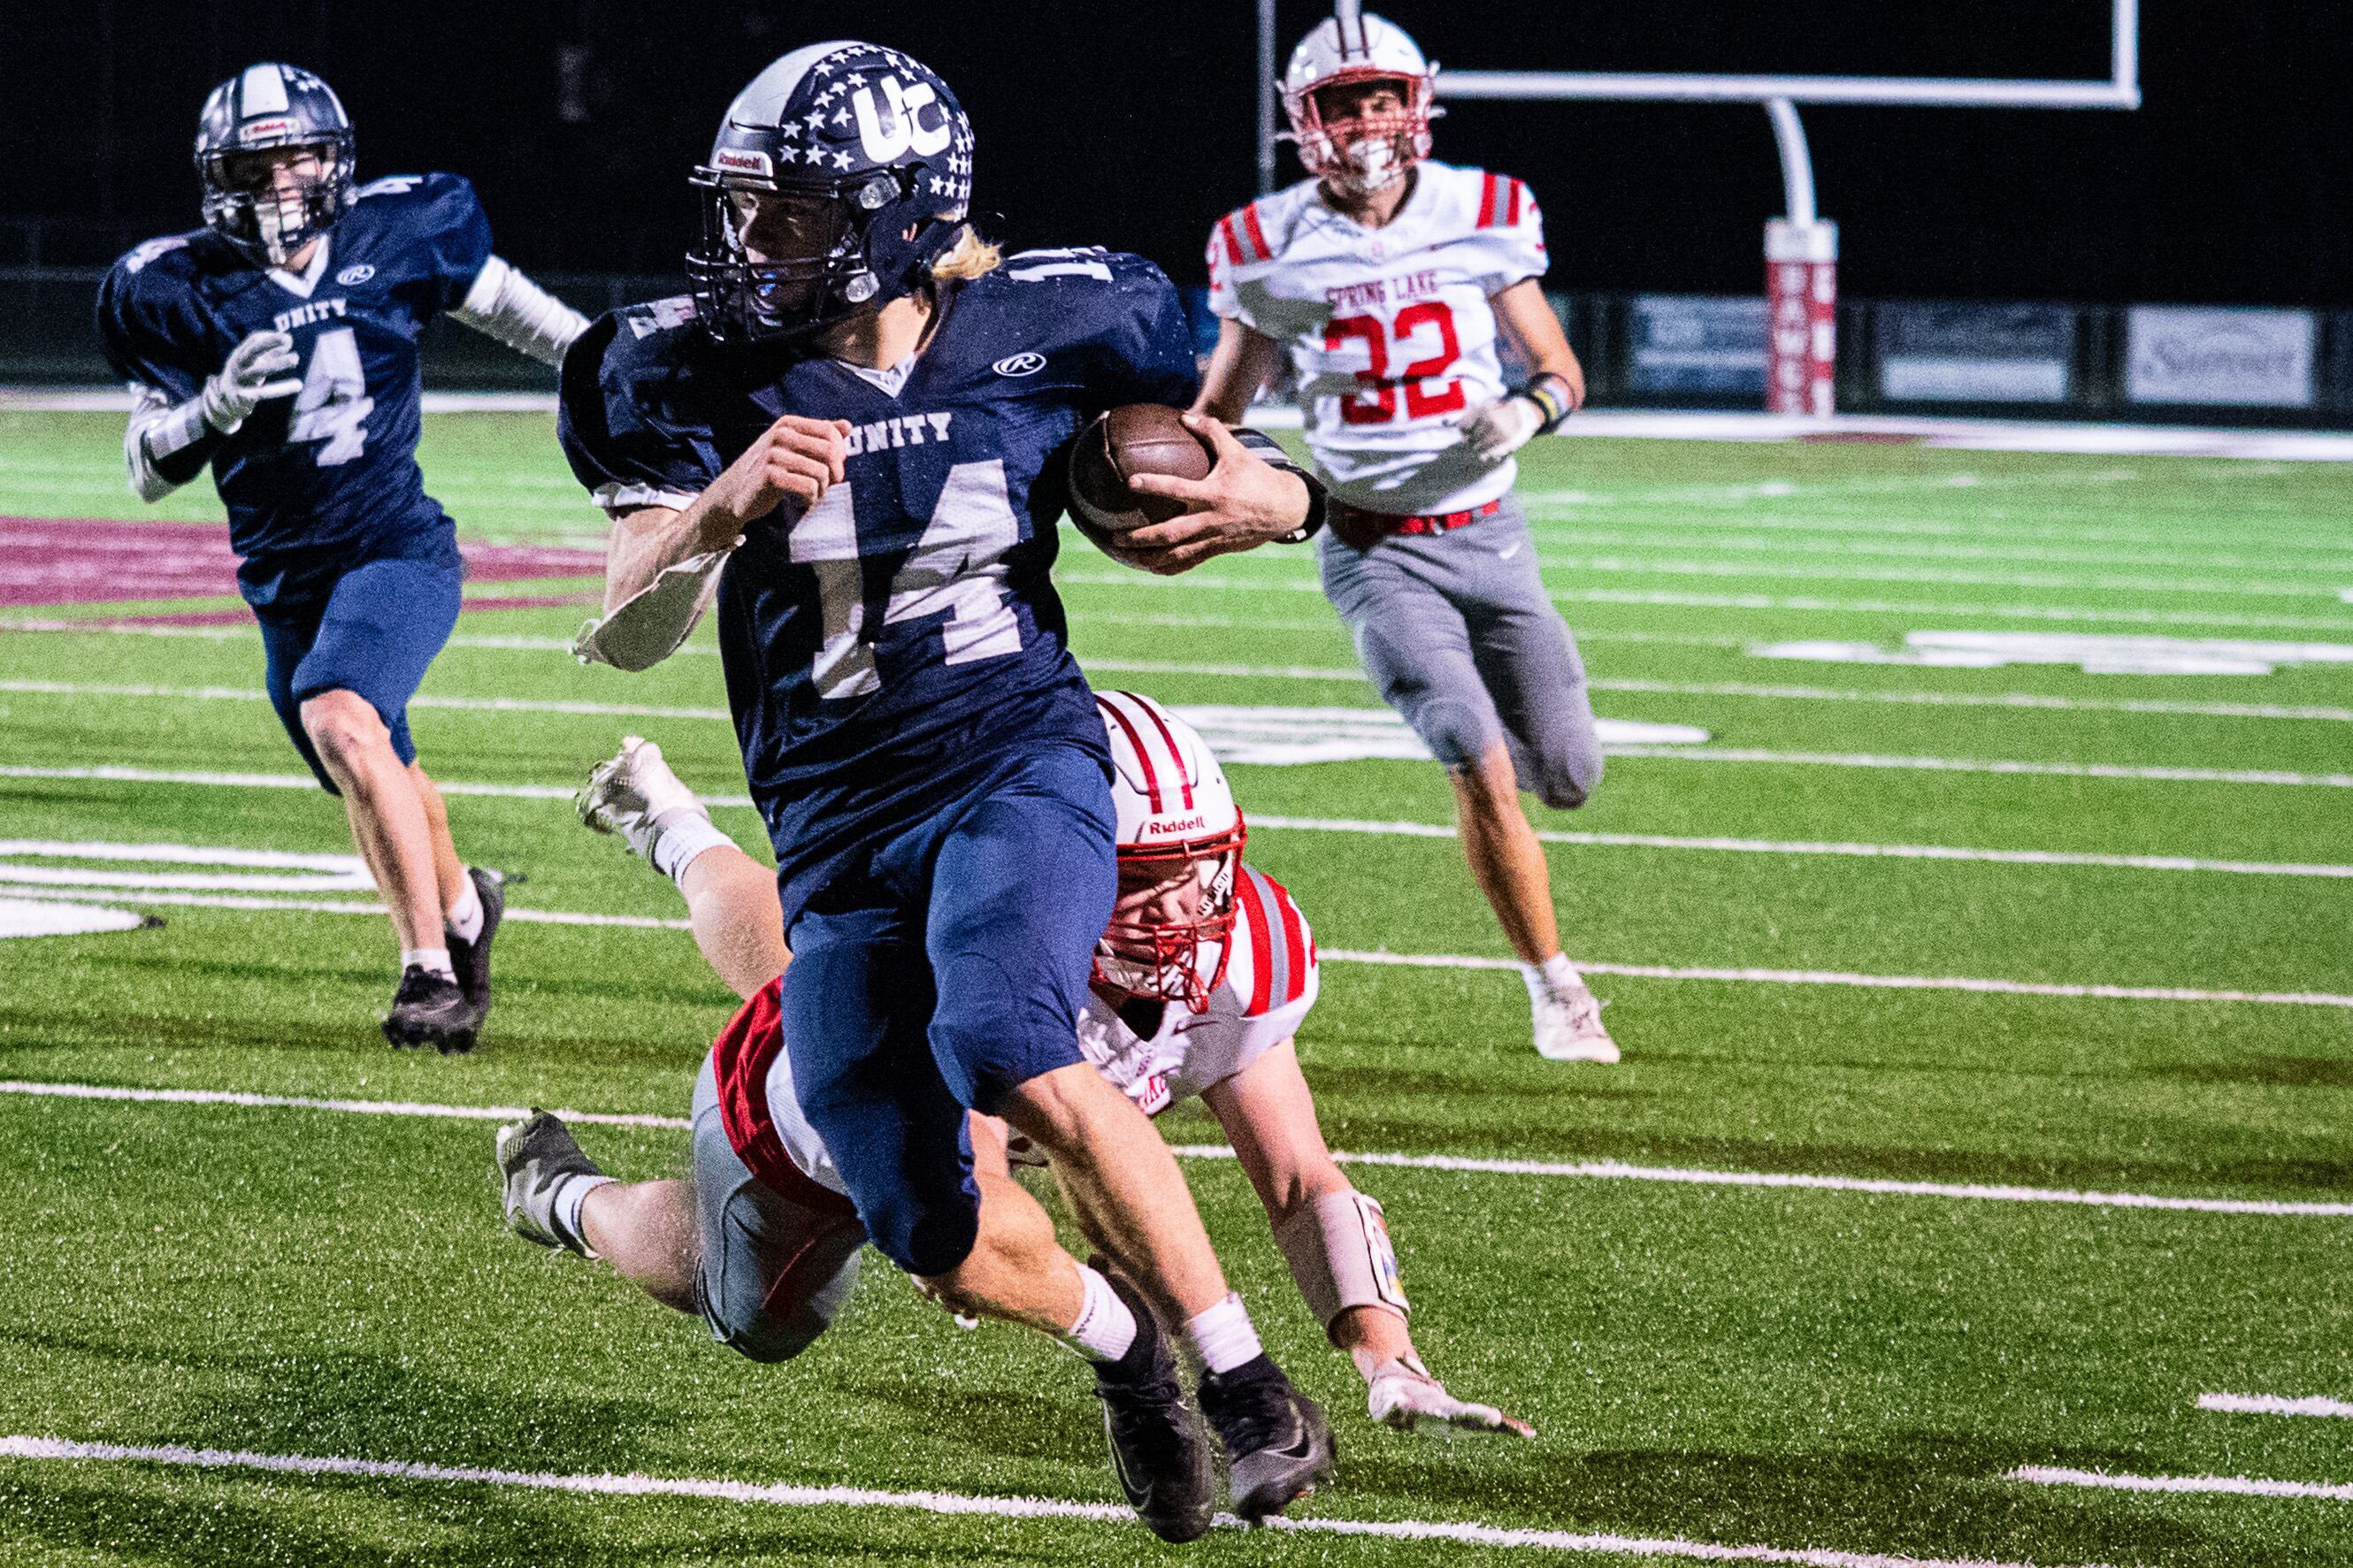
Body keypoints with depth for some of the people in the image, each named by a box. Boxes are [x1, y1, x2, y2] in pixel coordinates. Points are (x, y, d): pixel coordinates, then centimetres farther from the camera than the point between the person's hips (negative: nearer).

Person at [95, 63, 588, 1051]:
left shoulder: (394, 235, -6)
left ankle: (430, 965, -23)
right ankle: (462, 905, 50)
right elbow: (146, 472, -4)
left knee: (341, 718, -29)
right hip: (284, 577, 3)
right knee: (377, 787, 18)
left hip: (397, 544, -3)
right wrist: (214, 407, -24)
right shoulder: (175, 292, -5)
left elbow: (499, 301, 15)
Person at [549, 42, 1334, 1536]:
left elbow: (1188, 465, 11)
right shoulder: (698, 375, -6)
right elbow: (628, 633, -12)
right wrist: (725, 506, -31)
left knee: (1007, 1045, -33)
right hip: (836, 824, 3)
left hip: (1015, 758, -3)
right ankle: (1117, 1342, 38)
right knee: (939, 1238, 3)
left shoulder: (1041, 333, -6)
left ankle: (1248, 1385, -21)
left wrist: (1269, 496, -13)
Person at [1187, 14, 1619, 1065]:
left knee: (1567, 776, -1)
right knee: (1482, 770, -17)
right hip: (1375, 548, -2)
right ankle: (1553, 986, 0)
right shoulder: (1275, 250, -4)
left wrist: (1529, 410, -18)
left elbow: (1561, 369, 5)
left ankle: (1476, 717, 36)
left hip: (1488, 532, 2)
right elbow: (1221, 405, 8)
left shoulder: (1479, 219, -3)